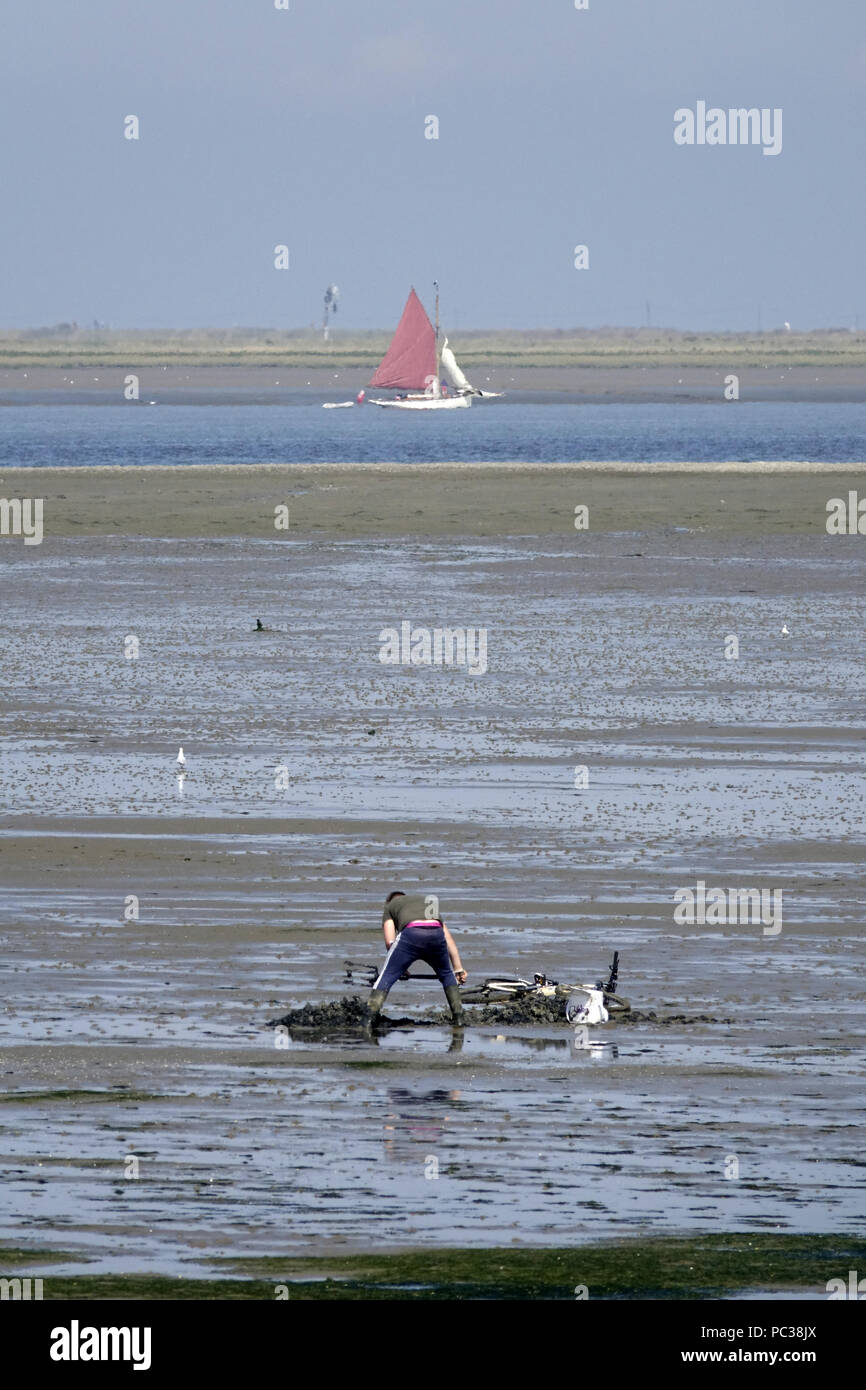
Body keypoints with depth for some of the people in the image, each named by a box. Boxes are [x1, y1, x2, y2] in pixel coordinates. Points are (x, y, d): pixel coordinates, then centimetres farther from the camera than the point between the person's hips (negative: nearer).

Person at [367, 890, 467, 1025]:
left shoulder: (390, 905, 30)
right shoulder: (429, 900, 41)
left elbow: (390, 941, 15)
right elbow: (449, 939, 35)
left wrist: (401, 964, 27)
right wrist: (458, 968, 32)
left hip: (411, 934, -3)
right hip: (436, 934, 3)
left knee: (386, 978, 4)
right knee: (447, 975, 29)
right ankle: (459, 1016, 26)